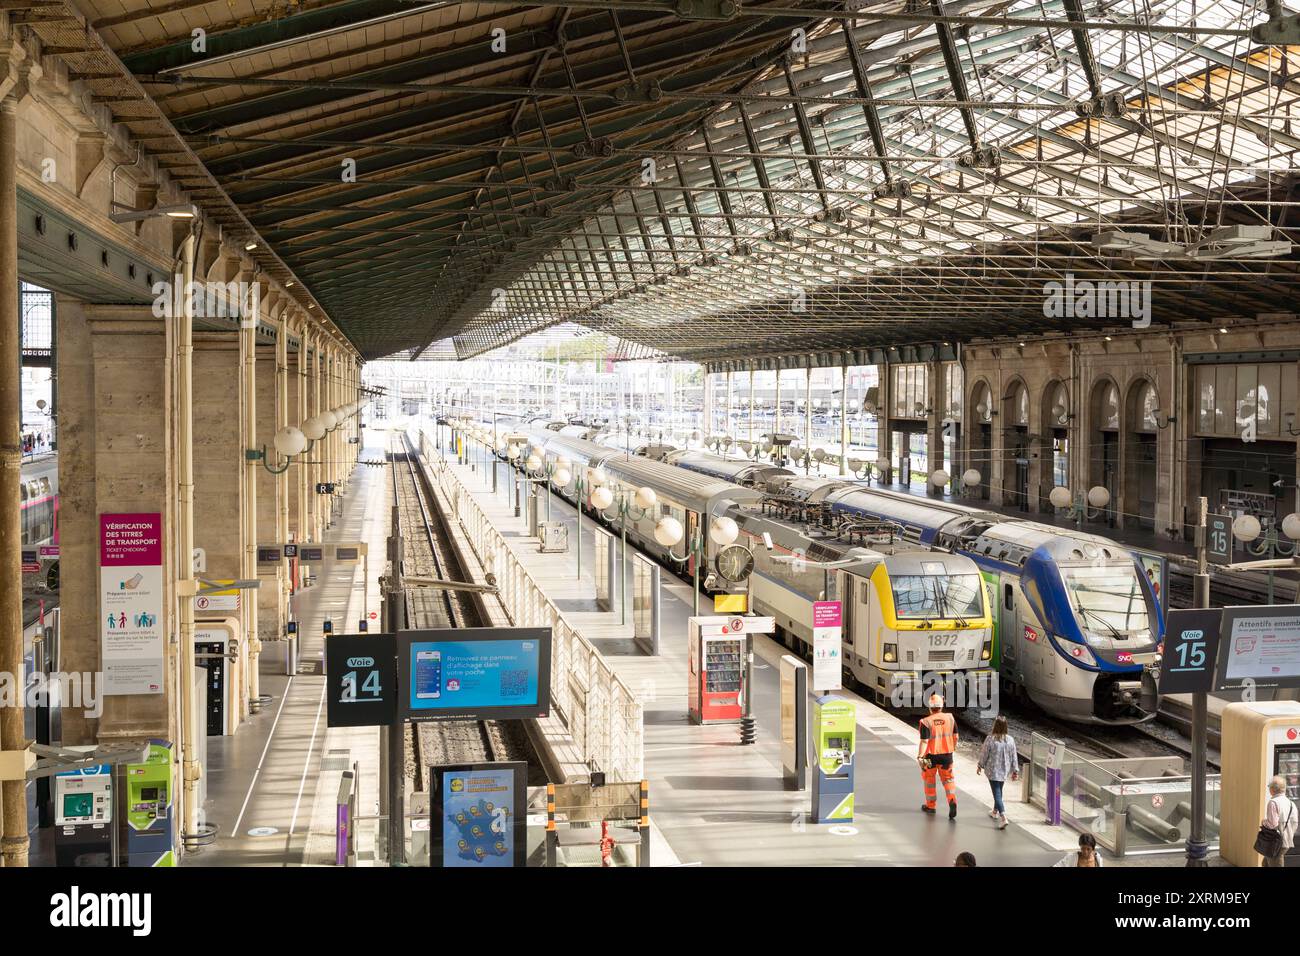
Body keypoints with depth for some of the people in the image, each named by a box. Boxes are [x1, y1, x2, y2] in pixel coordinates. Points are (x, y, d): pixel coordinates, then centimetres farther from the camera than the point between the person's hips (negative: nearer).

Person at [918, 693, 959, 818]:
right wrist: (953, 746, 26)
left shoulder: (926, 722, -15)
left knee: (929, 778, 17)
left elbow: (924, 741, -19)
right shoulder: (950, 718, -2)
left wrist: (920, 756, -17)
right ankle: (952, 800, -14)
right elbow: (955, 736, 9)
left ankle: (930, 805, 27)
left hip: (931, 755, -3)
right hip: (947, 754, 3)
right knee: (948, 779, 11)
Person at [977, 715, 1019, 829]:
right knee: (999, 790, 25)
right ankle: (995, 811, 43)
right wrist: (1015, 771, 11)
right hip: (1004, 770, 5)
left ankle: (1003, 817, -17)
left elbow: (984, 754, -8)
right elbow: (1014, 757, 1)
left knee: (997, 793, -4)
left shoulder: (990, 739, -17)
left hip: (993, 770, -5)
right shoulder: (1010, 740, -6)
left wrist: (980, 766, 8)